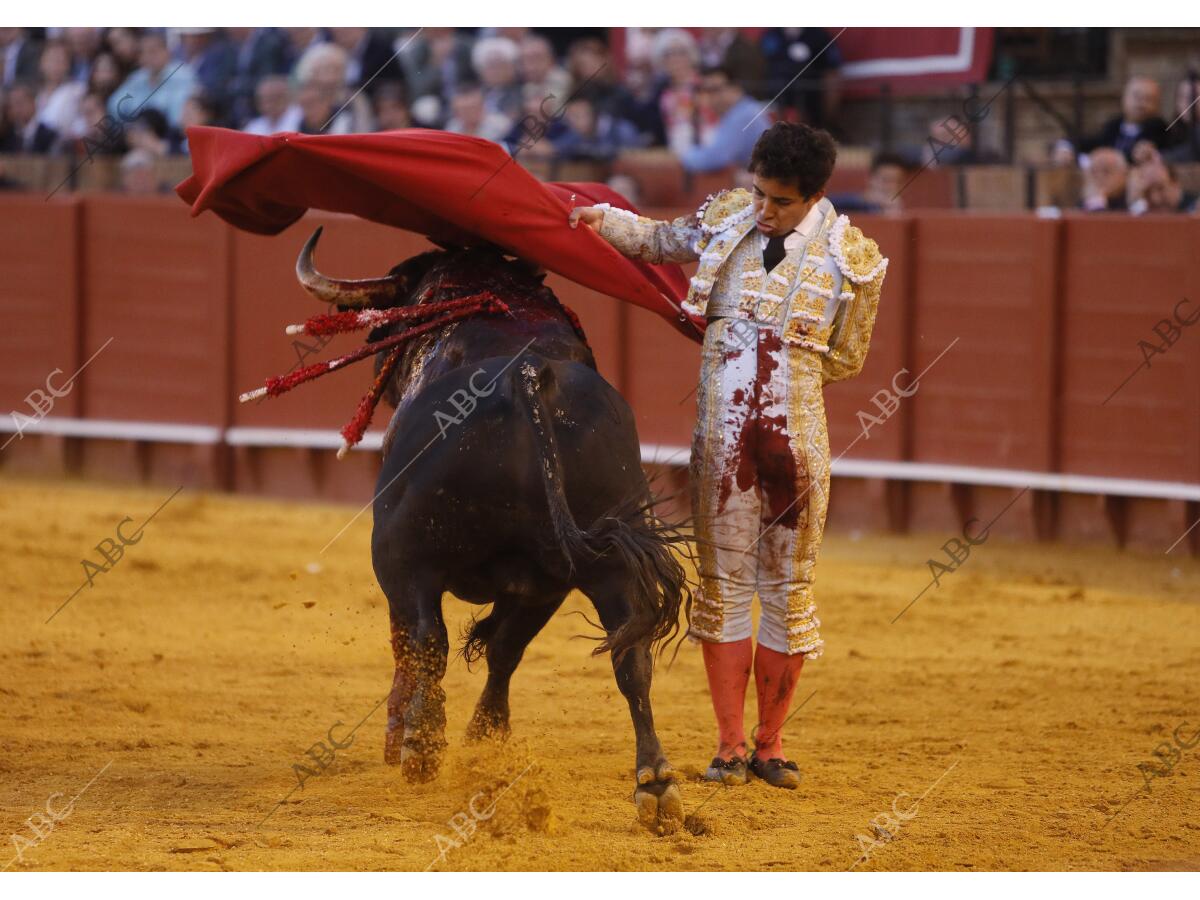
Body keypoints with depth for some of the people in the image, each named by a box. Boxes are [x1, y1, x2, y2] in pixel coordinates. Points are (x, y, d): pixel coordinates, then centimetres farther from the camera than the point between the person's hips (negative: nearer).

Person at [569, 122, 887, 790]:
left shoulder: (853, 259, -4)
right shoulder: (727, 218, 3)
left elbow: (845, 361, 6)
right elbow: (662, 240, 23)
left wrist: (783, 356, 2)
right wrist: (604, 220, 9)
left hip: (799, 434, -2)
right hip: (724, 430, 2)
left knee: (789, 588, 5)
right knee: (724, 581, 4)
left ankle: (770, 743, 16)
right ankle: (730, 746, 10)